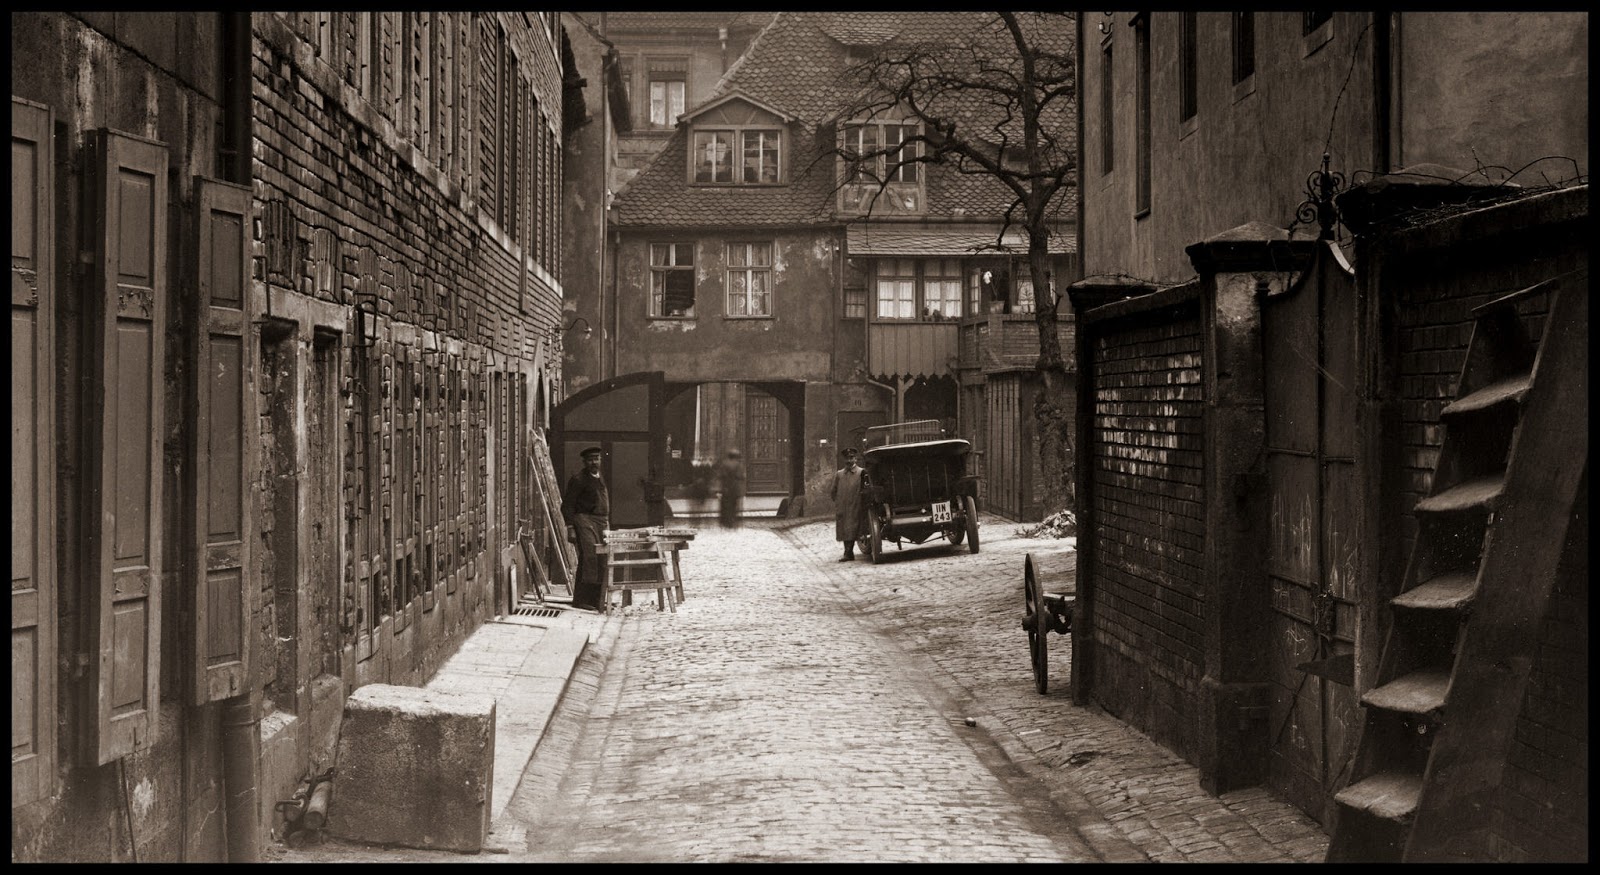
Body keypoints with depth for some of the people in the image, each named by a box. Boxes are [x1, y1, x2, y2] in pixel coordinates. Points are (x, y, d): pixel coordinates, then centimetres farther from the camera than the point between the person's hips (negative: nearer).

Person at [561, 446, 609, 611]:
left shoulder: (600, 478, 21)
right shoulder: (578, 479, -5)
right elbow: (567, 505, -7)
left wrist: (606, 526, 23)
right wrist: (570, 528, -14)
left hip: (601, 523, 8)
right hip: (585, 521, -8)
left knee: (602, 561, 4)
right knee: (589, 556, -19)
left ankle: (595, 599, 9)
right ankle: (580, 600, -19)